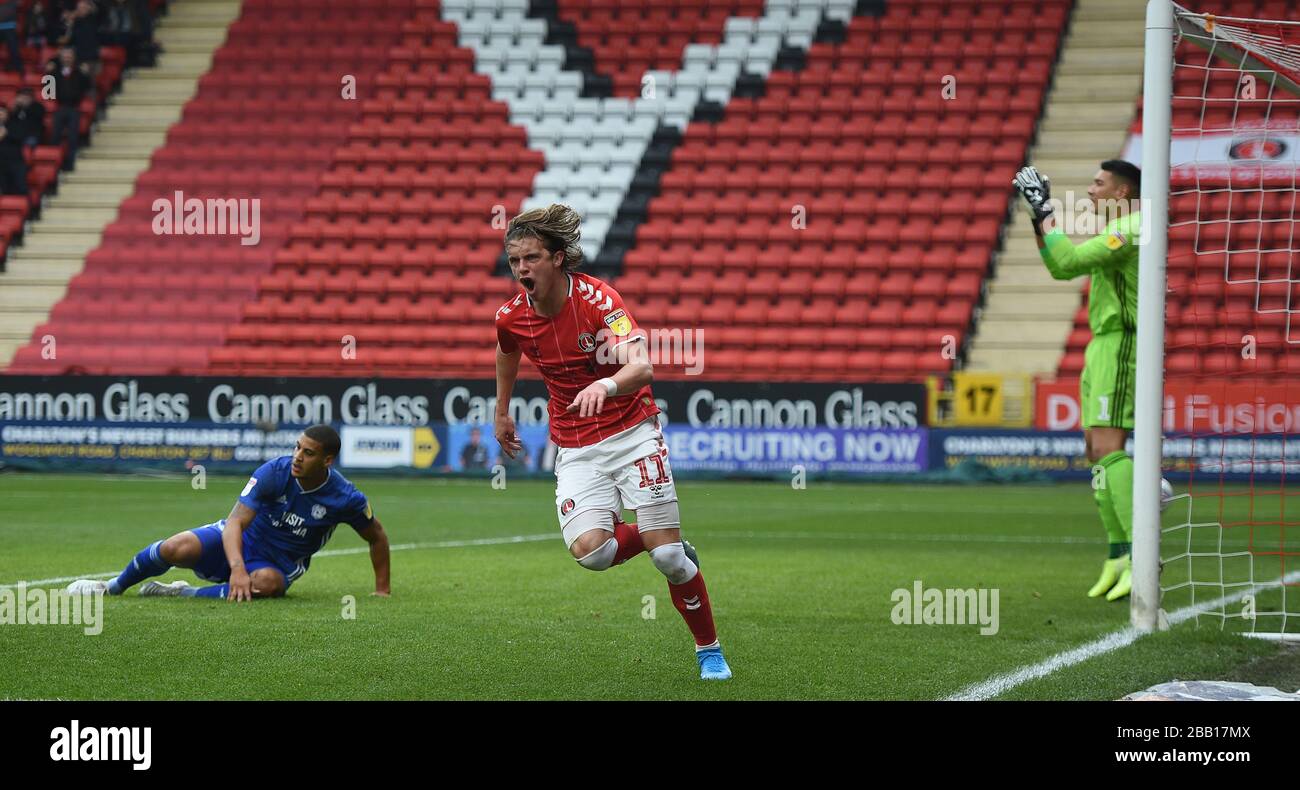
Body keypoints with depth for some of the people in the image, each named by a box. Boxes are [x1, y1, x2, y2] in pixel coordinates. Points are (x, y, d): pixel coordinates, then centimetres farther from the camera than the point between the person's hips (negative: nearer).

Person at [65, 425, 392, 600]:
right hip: (239, 540, 0)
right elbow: (235, 522, -28)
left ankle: (180, 593, -28)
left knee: (266, 583, -40)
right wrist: (237, 569, -45)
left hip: (279, 564, 0)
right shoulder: (274, 472, -21)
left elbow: (377, 537, 2)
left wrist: (382, 589, 0)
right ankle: (114, 586, 0)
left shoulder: (346, 499, -18)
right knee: (177, 548, -27)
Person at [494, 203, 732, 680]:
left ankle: (709, 651, 14)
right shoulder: (512, 318, -6)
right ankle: (662, 542, 12)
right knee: (589, 550, -21)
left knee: (665, 553, -9)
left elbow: (642, 367, -35)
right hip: (575, 450, 3)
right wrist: (502, 414, 28)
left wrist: (606, 385, -55)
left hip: (632, 434, -3)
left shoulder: (597, 299, -20)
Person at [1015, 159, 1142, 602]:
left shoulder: (1128, 230, -13)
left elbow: (1068, 261, -19)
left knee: (1108, 449, -21)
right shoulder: (1118, 232, 20)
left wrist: (1045, 213, -9)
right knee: (1096, 450, 13)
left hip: (1119, 345, -11)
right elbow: (1061, 268, 24)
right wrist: (1039, 217, 16)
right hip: (1103, 349, 11)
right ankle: (1118, 556, 18)